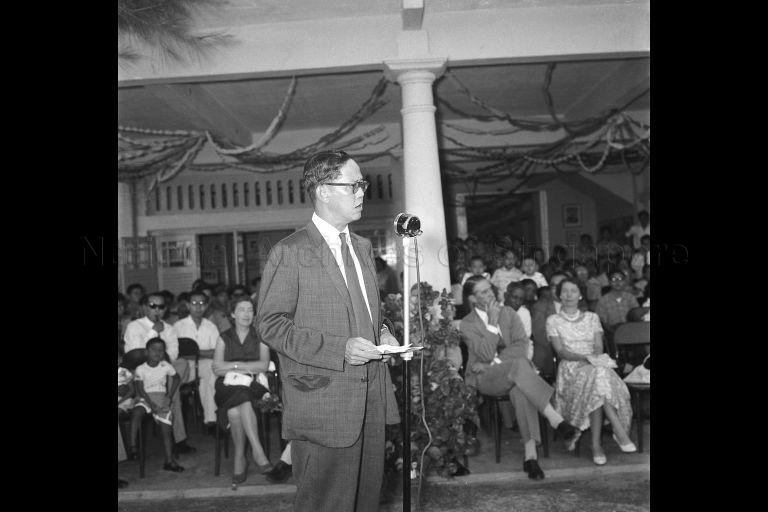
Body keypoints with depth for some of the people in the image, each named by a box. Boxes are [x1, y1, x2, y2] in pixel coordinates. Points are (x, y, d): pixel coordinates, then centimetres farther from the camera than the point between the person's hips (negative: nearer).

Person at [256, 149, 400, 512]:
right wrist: (339, 349, -20)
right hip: (323, 406, -7)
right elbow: (270, 323, -12)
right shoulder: (290, 253, -9)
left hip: (370, 401, 7)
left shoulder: (362, 247, 15)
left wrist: (380, 334, 4)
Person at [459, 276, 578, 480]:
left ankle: (530, 455, -37)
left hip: (514, 372, 3)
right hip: (484, 379, -3)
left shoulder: (508, 312, 13)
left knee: (519, 389, -34)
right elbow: (486, 355, -12)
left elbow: (522, 345, 0)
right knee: (519, 364, -34)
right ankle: (554, 418, -40)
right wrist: (492, 323, -11)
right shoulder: (467, 324, 3)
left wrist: (494, 362, -10)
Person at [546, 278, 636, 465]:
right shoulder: (553, 320, 11)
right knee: (597, 375, -36)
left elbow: (599, 347, 9)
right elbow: (560, 351, -1)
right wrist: (582, 357, -18)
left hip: (596, 366, 2)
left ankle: (596, 443, -33)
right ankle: (619, 431, -35)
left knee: (598, 380, -36)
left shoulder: (592, 317, 20)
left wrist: (595, 357, -14)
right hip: (570, 368, -2)